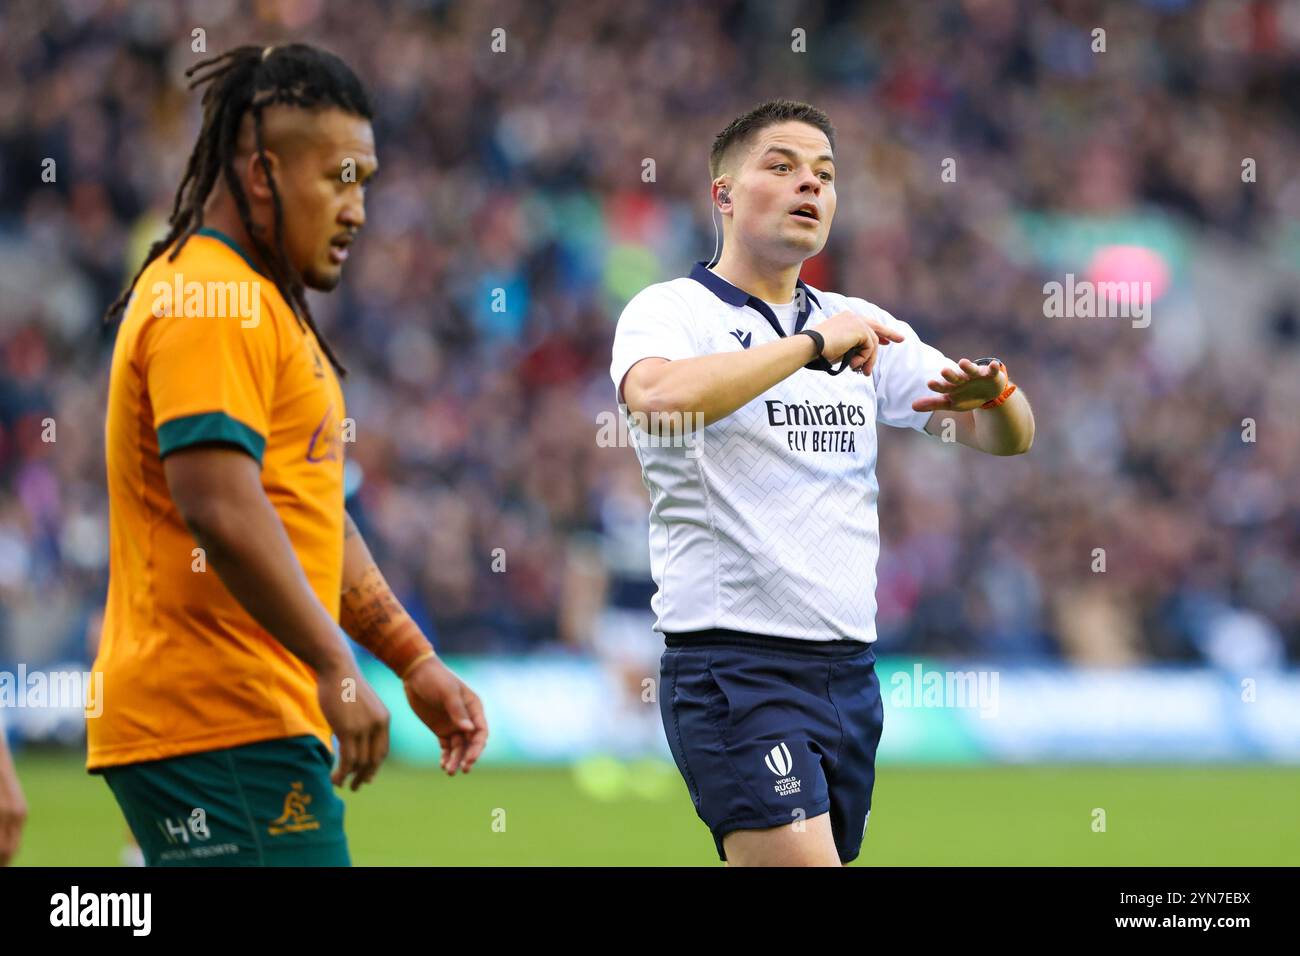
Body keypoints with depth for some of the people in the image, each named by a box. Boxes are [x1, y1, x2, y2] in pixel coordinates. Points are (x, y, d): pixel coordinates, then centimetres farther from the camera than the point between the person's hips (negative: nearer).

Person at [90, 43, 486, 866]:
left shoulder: (262, 305, 23)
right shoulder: (212, 301, -12)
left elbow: (315, 518, 28)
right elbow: (220, 508, -23)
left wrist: (414, 661, 23)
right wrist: (337, 669, -20)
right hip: (223, 728, -11)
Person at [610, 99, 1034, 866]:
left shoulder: (860, 325, 17)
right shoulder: (670, 310, -1)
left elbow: (1009, 438, 14)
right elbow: (657, 395, -25)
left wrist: (994, 392, -10)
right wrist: (814, 344, -23)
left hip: (849, 666, 6)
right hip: (733, 661, -6)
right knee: (801, 861, -20)